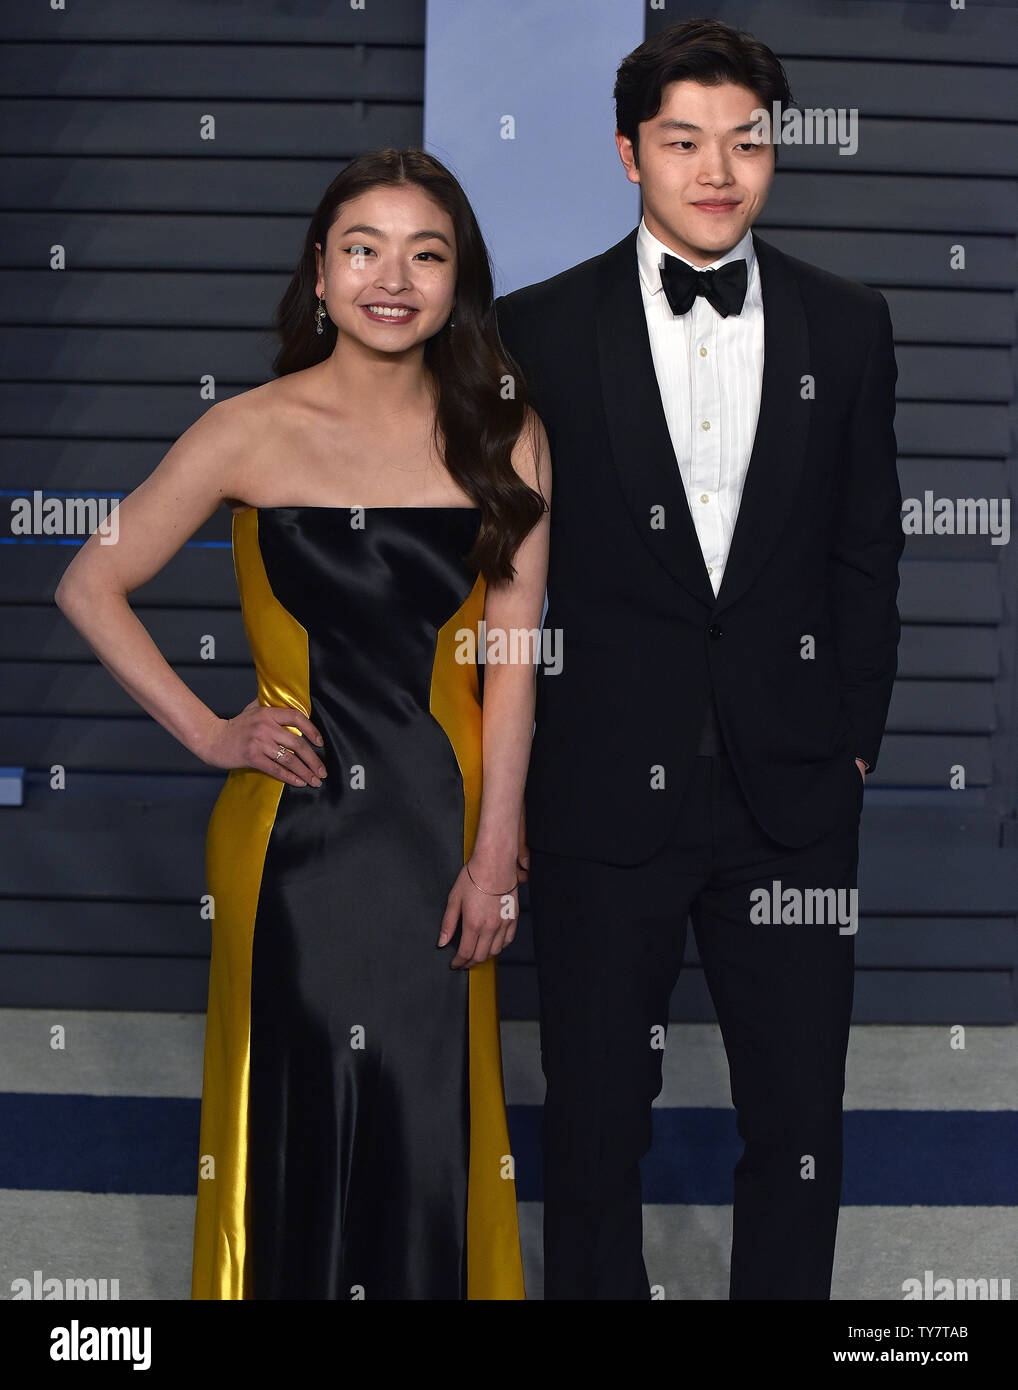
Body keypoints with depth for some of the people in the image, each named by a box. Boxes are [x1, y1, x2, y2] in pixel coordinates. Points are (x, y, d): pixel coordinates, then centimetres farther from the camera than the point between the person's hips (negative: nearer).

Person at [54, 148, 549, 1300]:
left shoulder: (502, 437, 2)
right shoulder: (252, 433, -3)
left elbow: (510, 653, -2)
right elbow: (90, 587, 2)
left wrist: (494, 851, -8)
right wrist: (208, 733, -3)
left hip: (444, 819, 1)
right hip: (295, 827, -1)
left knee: (434, 1113, 6)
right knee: (300, 1110, 6)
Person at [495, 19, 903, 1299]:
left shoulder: (847, 326, 7)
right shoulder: (537, 330, 0)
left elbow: (868, 552, 10)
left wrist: (852, 741, 5)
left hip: (793, 799, 2)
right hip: (602, 796, -1)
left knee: (800, 1127, 7)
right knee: (595, 1124, 9)